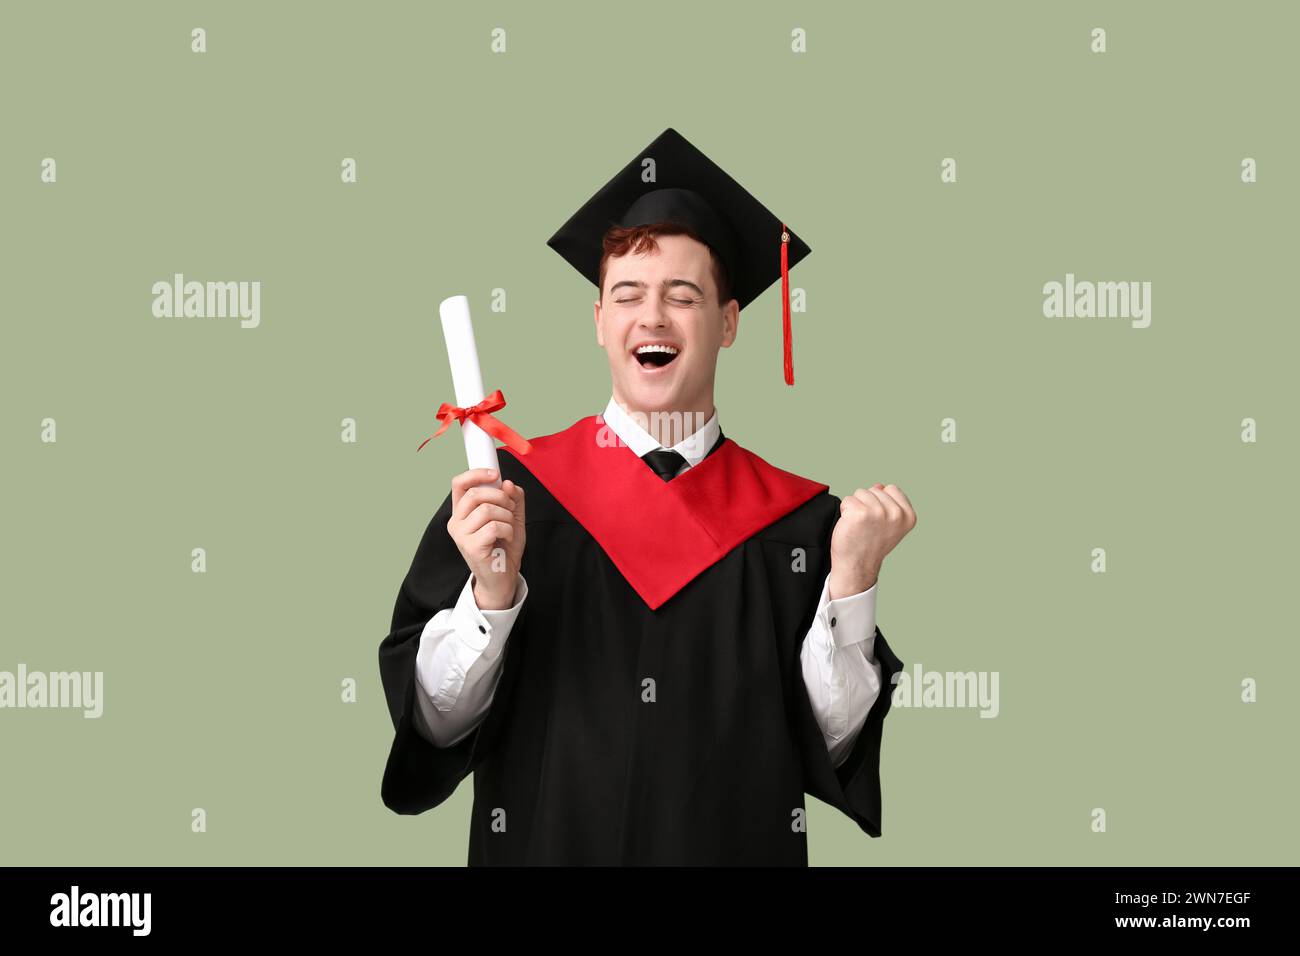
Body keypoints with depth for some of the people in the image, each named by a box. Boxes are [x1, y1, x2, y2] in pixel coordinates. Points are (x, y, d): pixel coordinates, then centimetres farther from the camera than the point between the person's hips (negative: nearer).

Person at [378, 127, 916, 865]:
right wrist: (491, 592, -24)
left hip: (740, 845, 1)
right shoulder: (507, 492, -7)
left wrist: (852, 576, -18)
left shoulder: (799, 520, -5)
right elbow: (435, 721, -8)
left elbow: (831, 741, -7)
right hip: (545, 842, -1)